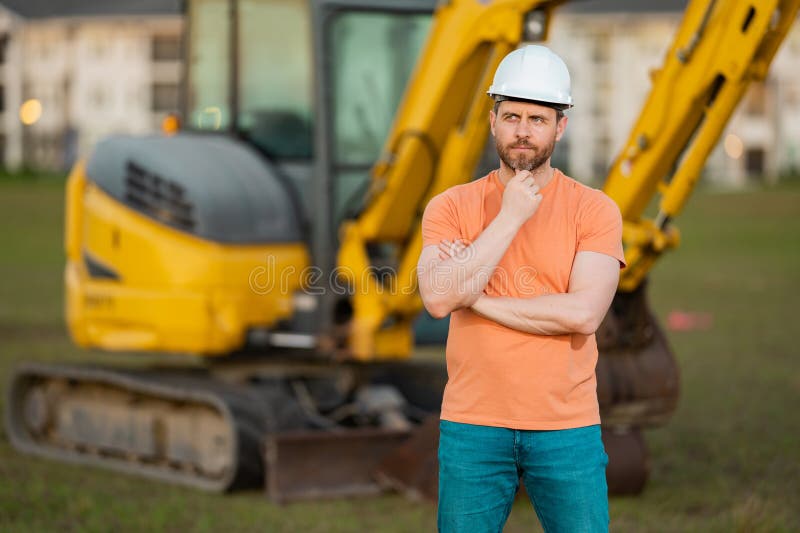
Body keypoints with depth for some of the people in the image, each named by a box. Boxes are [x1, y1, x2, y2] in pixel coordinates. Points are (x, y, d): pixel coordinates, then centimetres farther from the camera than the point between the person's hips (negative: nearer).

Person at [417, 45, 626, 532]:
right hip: (472, 426, 1)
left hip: (568, 426, -1)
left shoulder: (595, 210, 0)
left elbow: (584, 313, -14)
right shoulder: (451, 207, 3)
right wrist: (510, 216, -12)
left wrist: (476, 298, -10)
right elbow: (438, 299, -13)